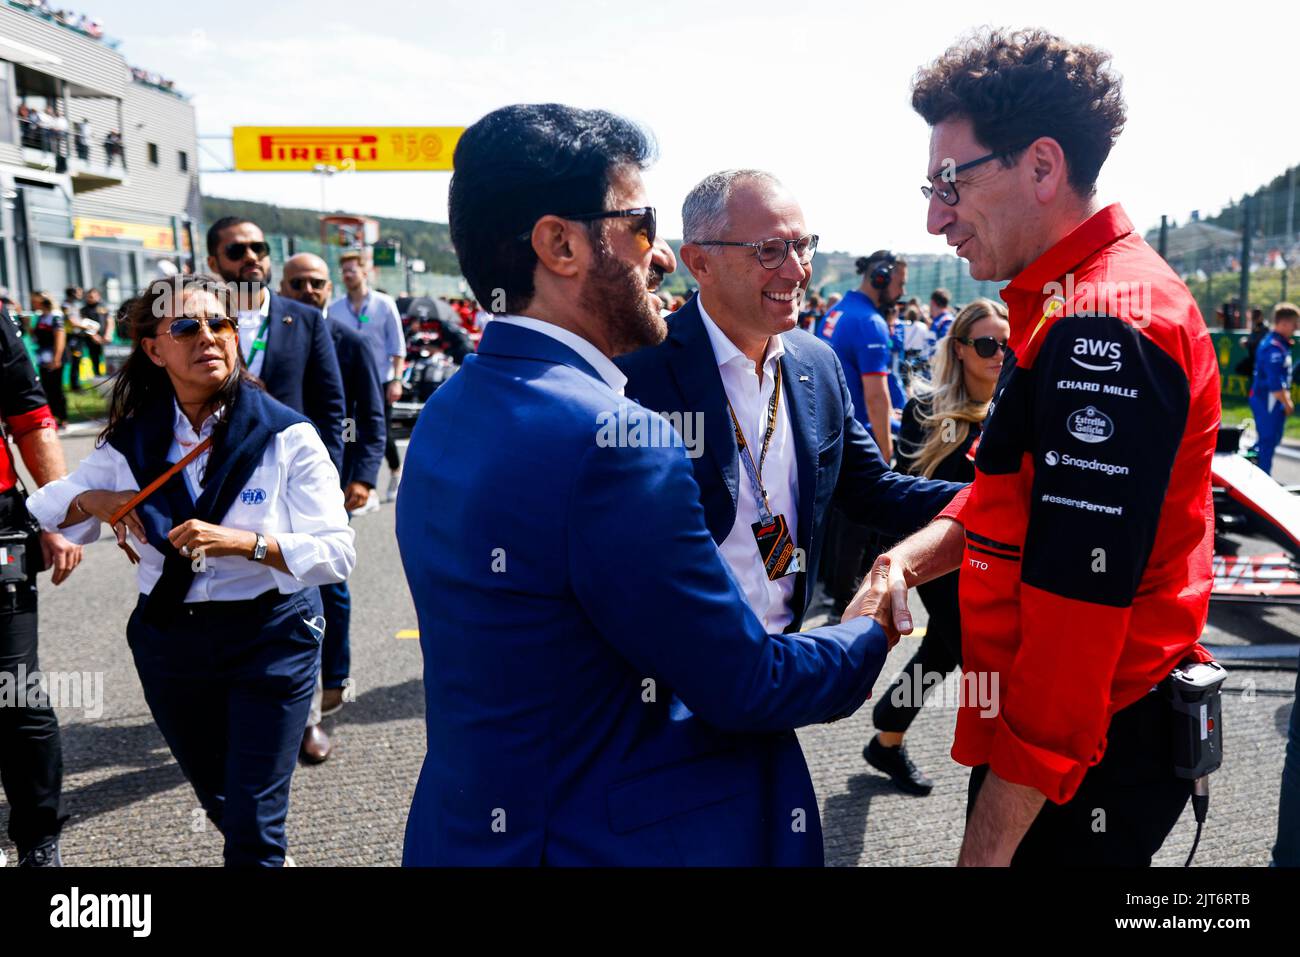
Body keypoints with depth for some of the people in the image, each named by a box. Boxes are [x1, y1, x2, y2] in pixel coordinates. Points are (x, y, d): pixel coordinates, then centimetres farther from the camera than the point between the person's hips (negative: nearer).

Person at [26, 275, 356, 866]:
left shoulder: (288, 436, -12)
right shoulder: (131, 442, 0)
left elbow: (337, 553, -17)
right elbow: (38, 516, 9)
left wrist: (243, 542, -30)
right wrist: (90, 500, -12)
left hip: (271, 638, -4)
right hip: (168, 640, 5)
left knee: (254, 825, -1)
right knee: (219, 804, 23)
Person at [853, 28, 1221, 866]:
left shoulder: (1103, 332, -24)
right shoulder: (1067, 308, 9)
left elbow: (1074, 612, -28)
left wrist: (988, 844, -24)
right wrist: (911, 558, -5)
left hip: (1075, 764, -9)